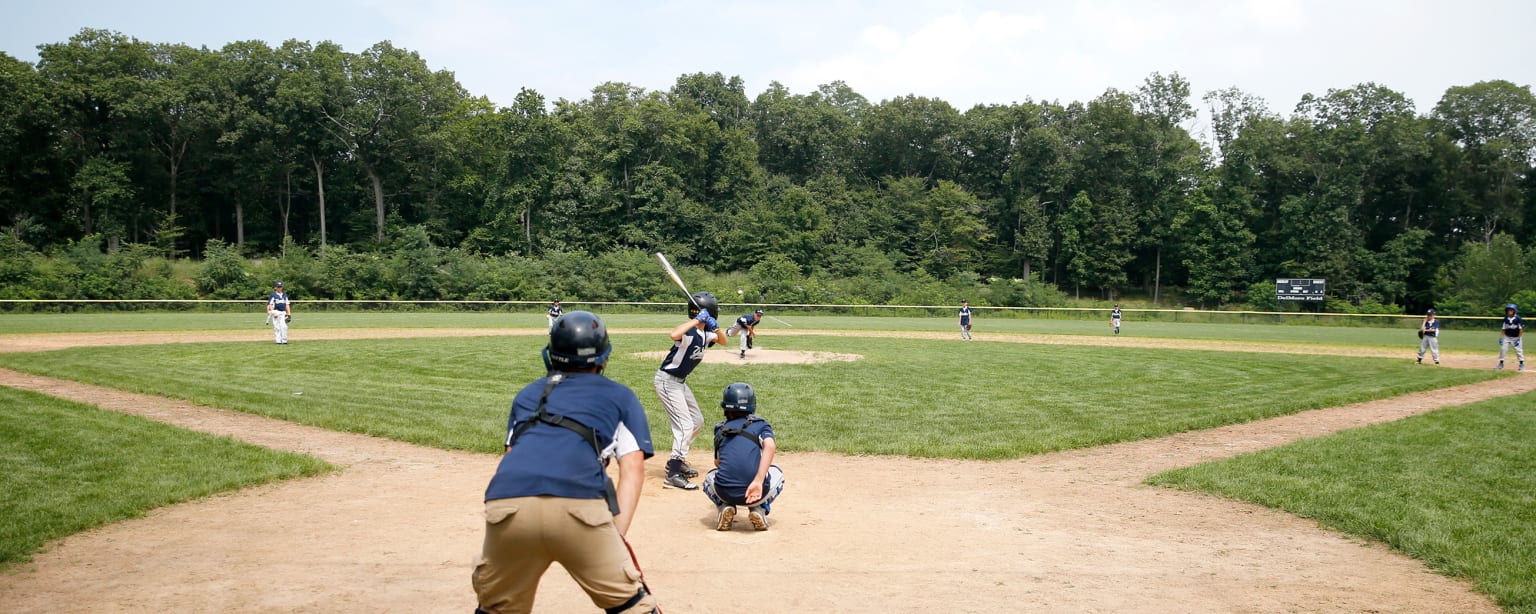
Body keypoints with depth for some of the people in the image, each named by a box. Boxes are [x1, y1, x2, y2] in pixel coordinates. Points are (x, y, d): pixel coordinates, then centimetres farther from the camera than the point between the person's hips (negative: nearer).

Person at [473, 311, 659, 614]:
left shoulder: (527, 393, 34)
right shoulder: (621, 396, 26)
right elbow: (633, 468, 14)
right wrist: (616, 536, 6)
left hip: (506, 505, 3)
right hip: (579, 506, -2)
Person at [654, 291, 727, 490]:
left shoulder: (705, 332, 2)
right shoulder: (689, 331, -26)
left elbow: (723, 341, 3)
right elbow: (674, 335, -46)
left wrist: (716, 327, -16)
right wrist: (696, 320, -41)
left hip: (680, 382, 10)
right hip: (667, 381, -10)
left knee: (697, 422, 19)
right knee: (685, 425, -15)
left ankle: (677, 461, 32)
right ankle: (673, 475, -14)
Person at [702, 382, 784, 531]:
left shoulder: (720, 428, 19)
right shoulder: (761, 424, 11)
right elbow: (770, 446, -10)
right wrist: (758, 481, -17)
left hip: (725, 493, 2)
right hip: (758, 491, -1)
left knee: (710, 476, 37)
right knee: (776, 472, 32)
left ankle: (723, 507, 10)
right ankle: (759, 510, 10)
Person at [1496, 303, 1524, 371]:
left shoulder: (1518, 319, -14)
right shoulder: (1506, 319, 0)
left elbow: (1521, 329, -12)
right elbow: (1503, 329, 7)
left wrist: (1519, 338, -17)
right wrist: (1501, 337, 0)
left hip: (1516, 337, -4)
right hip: (1507, 337, 4)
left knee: (1518, 350, -3)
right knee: (1503, 349, -1)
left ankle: (1522, 364, 10)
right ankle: (1501, 364, 8)